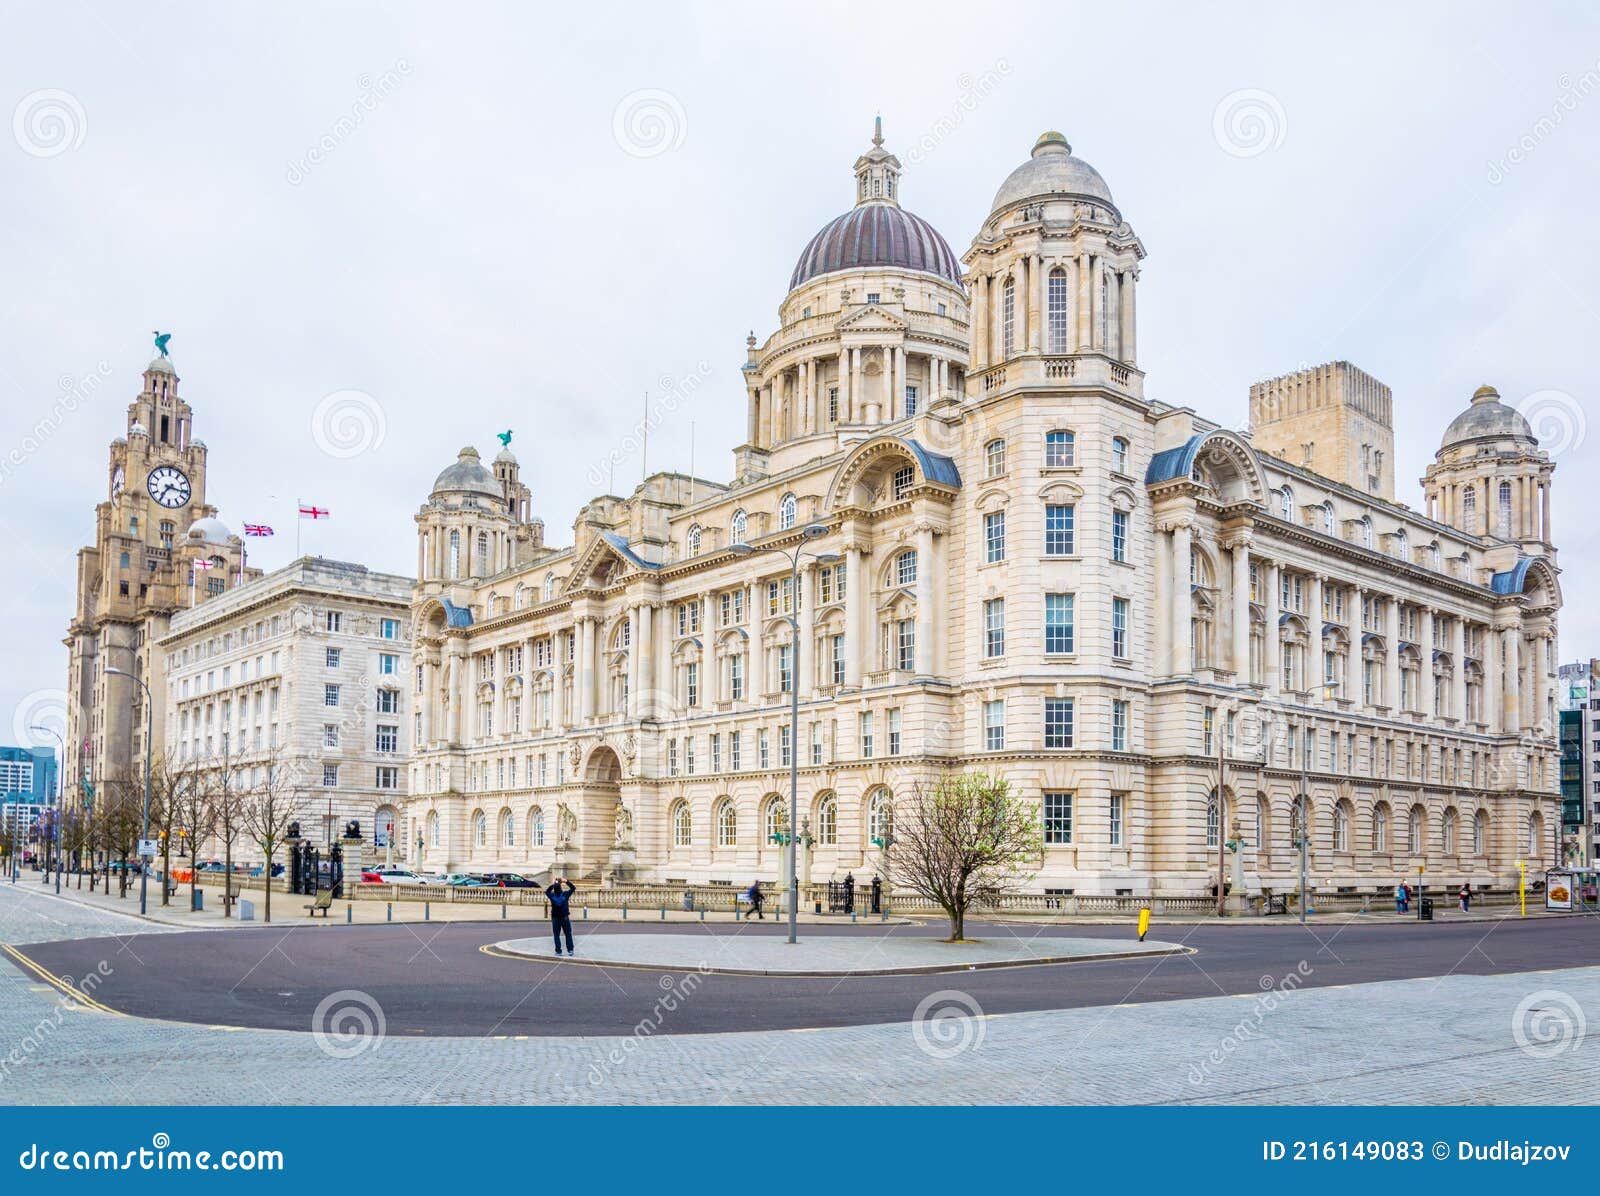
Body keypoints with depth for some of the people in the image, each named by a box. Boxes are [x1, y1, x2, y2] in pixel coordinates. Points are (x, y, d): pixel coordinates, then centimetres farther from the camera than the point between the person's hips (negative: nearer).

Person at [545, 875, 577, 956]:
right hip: (565, 917, 0)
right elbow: (573, 888, 7)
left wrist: (552, 885, 20)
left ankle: (558, 951, 3)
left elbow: (547, 891, 17)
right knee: (568, 934, 9)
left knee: (556, 935, 7)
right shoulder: (565, 894, -8)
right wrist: (567, 882, 9)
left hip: (555, 918, 0)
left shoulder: (552, 895, -7)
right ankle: (570, 950, 7)